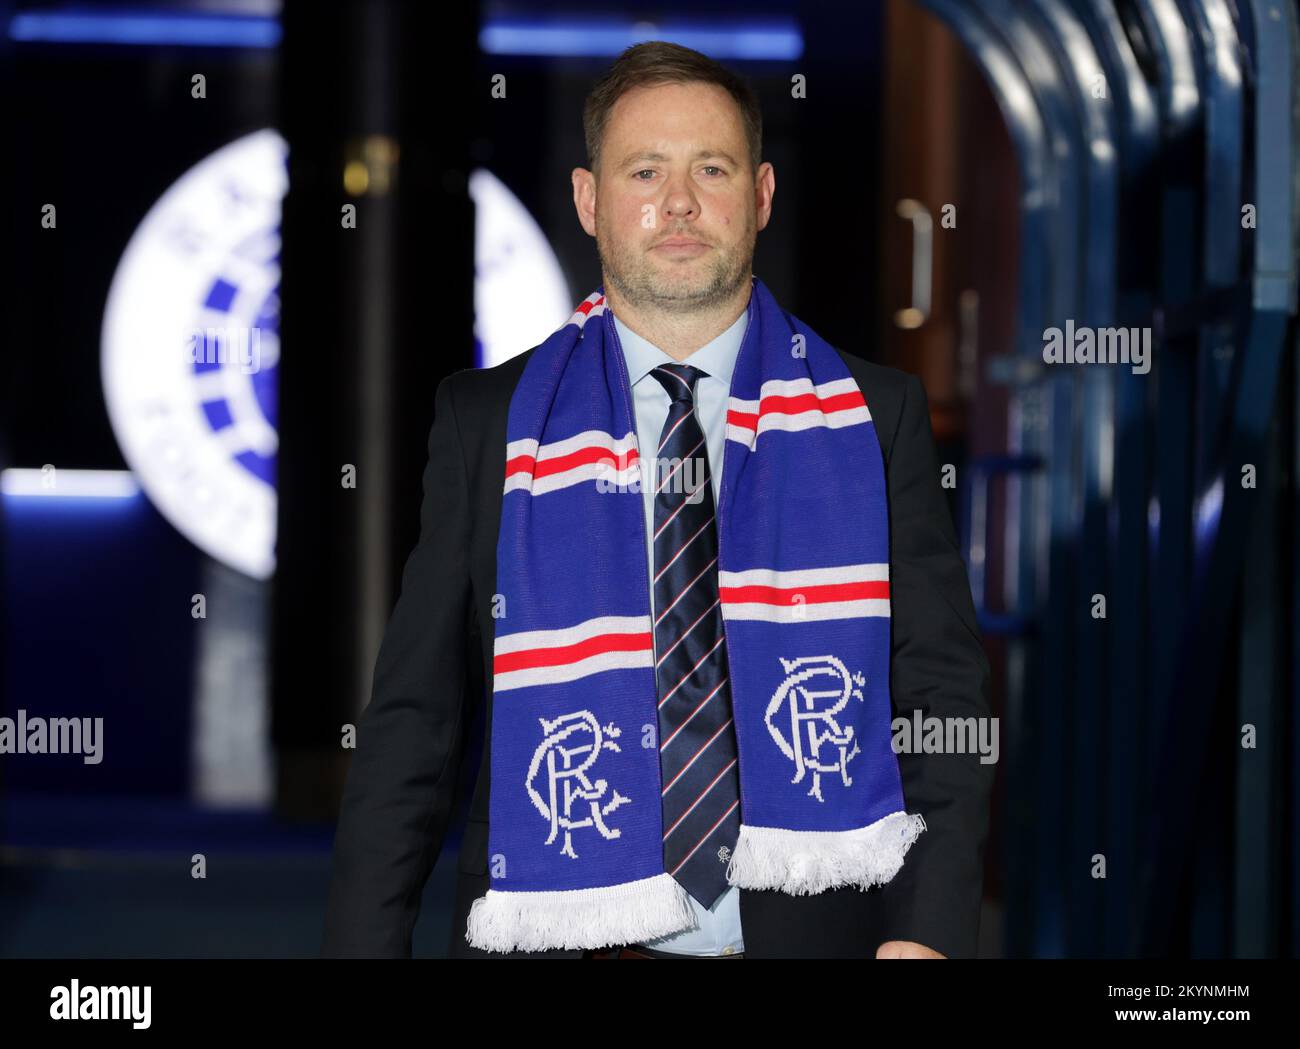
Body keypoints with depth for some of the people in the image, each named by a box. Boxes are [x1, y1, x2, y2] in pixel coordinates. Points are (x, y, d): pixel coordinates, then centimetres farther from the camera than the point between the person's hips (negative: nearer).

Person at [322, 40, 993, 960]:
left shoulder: (876, 417, 3)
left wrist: (928, 931, -14)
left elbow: (941, 695, -1)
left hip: (812, 930, 0)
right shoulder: (485, 422, 4)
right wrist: (364, 945, -6)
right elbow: (413, 719, 3)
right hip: (551, 935, 0)